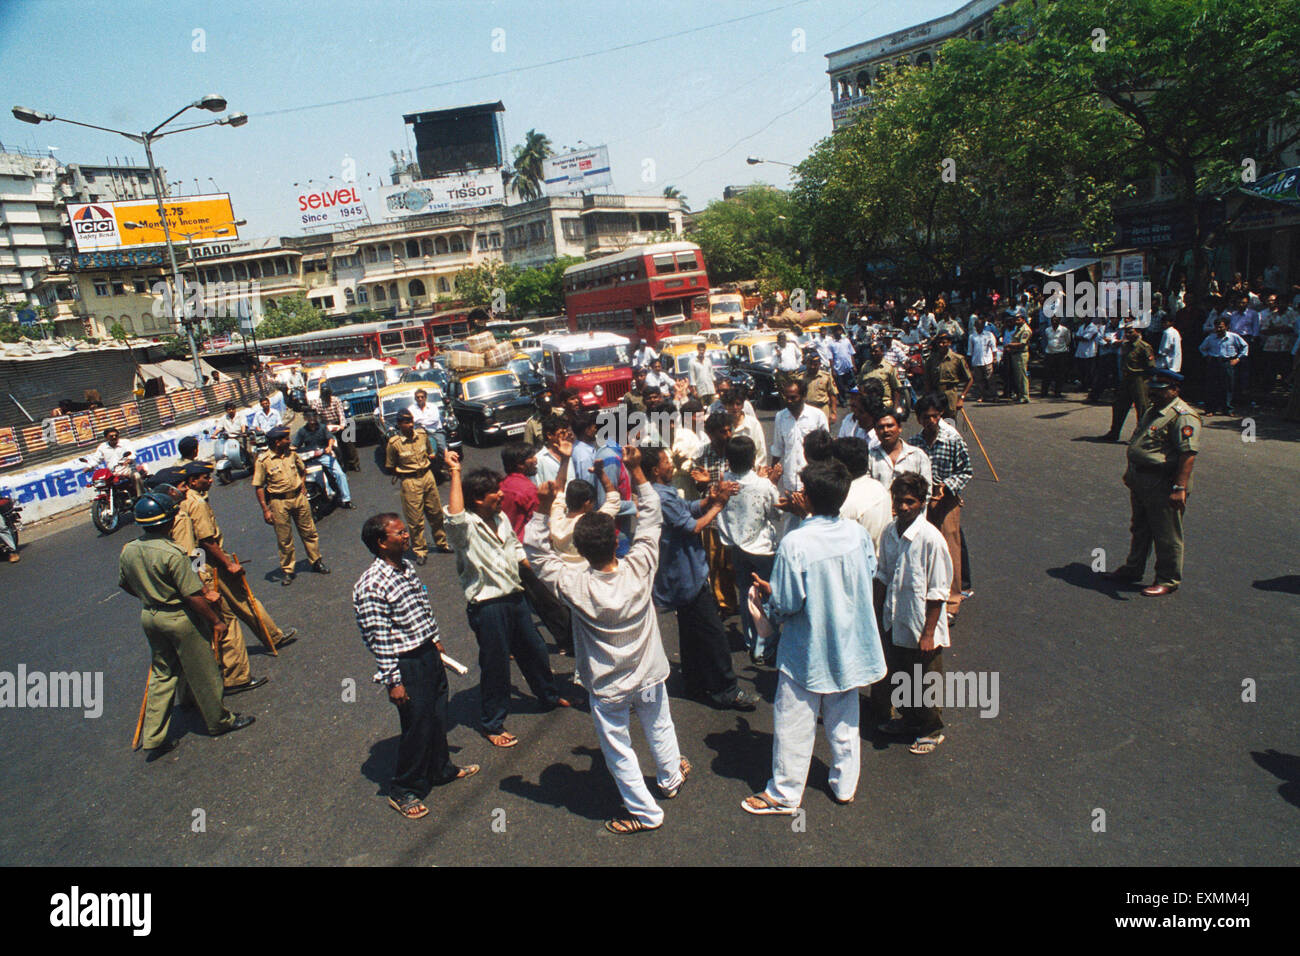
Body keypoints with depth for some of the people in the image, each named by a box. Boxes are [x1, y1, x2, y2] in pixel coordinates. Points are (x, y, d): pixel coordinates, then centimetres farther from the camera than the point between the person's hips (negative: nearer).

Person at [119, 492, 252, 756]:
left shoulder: (127, 551, -3)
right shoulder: (171, 554, -26)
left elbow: (125, 585, 13)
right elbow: (194, 596, -23)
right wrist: (216, 621, -13)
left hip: (149, 616, 8)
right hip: (179, 618, -7)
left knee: (162, 673, 19)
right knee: (203, 674, 10)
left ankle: (153, 739, 22)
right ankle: (219, 721, 28)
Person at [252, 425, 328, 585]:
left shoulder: (292, 453, 2)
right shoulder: (263, 461, -12)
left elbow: (302, 469, 22)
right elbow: (258, 487, -9)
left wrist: (302, 485, 8)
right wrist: (265, 510, -12)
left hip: (299, 497, 4)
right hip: (279, 502, -4)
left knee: (309, 532, 11)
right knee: (284, 539, 5)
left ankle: (316, 562, 25)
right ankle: (287, 570, 19)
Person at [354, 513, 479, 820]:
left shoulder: (407, 566, 3)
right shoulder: (370, 587, -23)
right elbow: (378, 639, -21)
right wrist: (393, 681, -18)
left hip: (429, 653, 8)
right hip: (406, 665, -8)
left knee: (438, 715, 21)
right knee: (418, 726, 4)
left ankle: (441, 768, 43)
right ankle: (403, 790, 25)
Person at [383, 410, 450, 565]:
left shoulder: (422, 434, 1)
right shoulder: (394, 443, -12)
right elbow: (390, 468, -2)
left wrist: (430, 457, 3)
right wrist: (404, 473, -8)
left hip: (428, 476, 4)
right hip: (410, 482, -4)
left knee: (436, 514, 14)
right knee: (415, 519, 2)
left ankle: (441, 543, 33)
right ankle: (420, 551, 16)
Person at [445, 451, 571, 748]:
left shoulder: (501, 518, 5)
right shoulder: (465, 527, -20)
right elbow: (454, 517, -45)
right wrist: (455, 473, -40)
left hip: (515, 597, 8)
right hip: (487, 606, -7)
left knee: (534, 651, 22)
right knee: (495, 666, 6)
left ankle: (549, 696, 47)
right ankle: (493, 725, 26)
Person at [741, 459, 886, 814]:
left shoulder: (794, 543, -26)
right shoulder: (858, 533, -10)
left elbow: (786, 604, -21)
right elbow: (869, 576, 5)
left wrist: (767, 593, -1)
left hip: (806, 651, -5)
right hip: (849, 645, 5)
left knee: (794, 724, 11)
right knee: (844, 721, 22)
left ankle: (785, 794, 26)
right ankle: (845, 787, 38)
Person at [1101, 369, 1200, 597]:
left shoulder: (1183, 416, -17)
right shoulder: (1152, 411, 14)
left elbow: (1188, 454, -24)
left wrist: (1179, 488, -29)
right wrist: (1131, 472, 25)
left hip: (1163, 486, -9)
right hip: (1140, 482, 9)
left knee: (1167, 536, 3)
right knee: (1140, 529, 21)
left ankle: (1168, 580, 15)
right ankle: (1133, 568, 35)